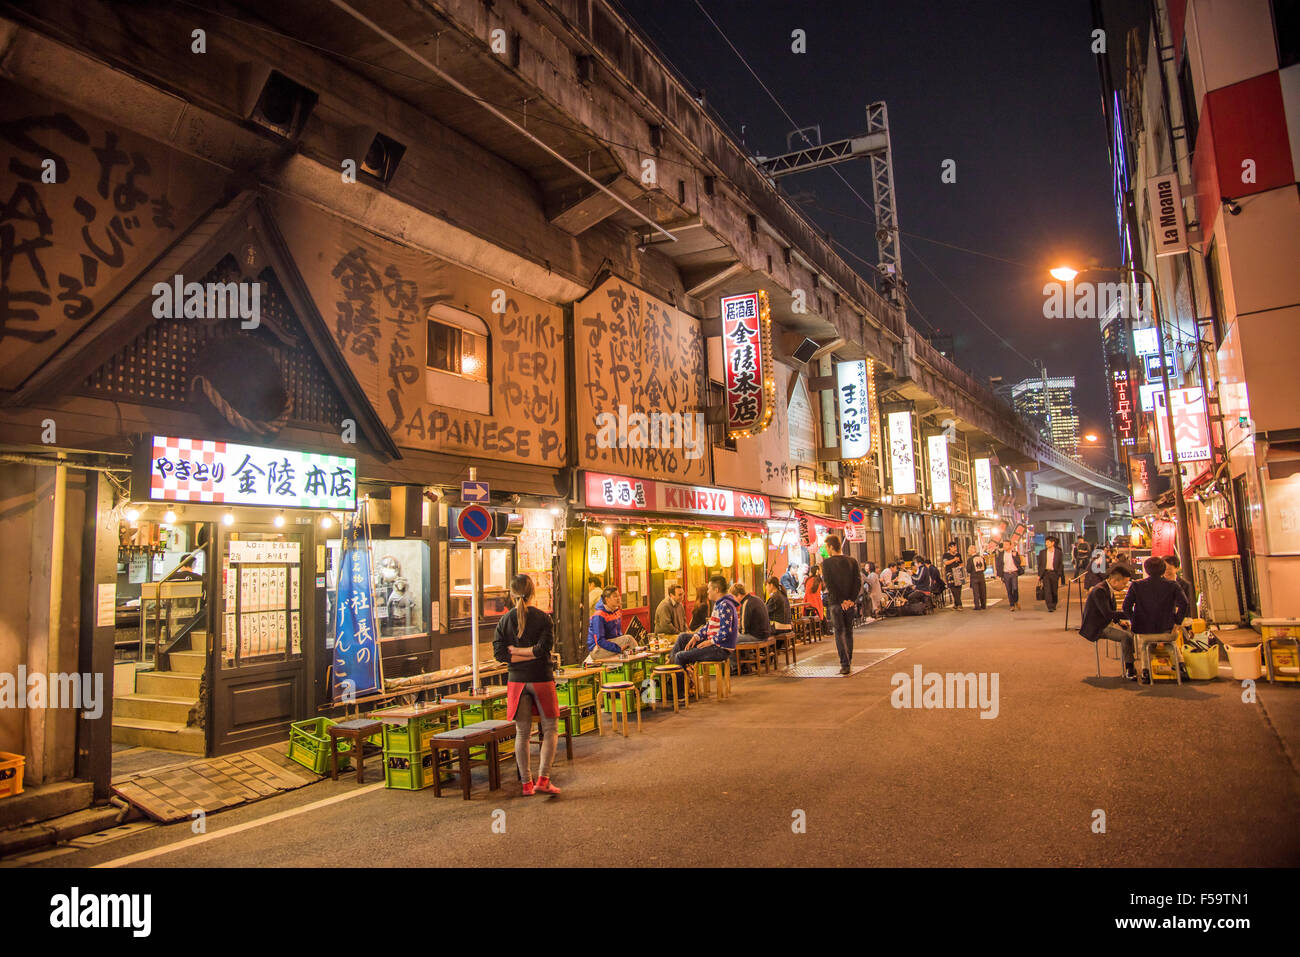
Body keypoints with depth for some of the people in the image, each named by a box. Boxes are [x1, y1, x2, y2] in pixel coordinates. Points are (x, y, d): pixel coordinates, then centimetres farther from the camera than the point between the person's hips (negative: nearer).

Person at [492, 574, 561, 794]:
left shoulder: (504, 620, 1)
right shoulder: (543, 617, -7)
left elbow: (499, 653, -5)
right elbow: (544, 648, -16)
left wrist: (514, 651, -3)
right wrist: (530, 653, -4)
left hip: (516, 681, 3)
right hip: (541, 679, -3)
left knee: (522, 733, 11)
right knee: (550, 729, 10)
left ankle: (526, 783, 16)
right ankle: (543, 779, 1)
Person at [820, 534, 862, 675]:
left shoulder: (827, 563, -5)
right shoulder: (852, 560, 6)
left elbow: (829, 584, -12)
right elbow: (858, 580, -2)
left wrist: (841, 600, -10)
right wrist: (852, 599, -5)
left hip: (836, 602, -3)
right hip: (851, 602, 4)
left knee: (839, 632, 0)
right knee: (849, 631, 15)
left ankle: (845, 664, -9)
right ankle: (848, 661, 21)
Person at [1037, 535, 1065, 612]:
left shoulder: (1058, 552, 1)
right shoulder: (1042, 552, 5)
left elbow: (1060, 565, 4)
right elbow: (1039, 564, 8)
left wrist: (1060, 576, -1)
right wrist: (1039, 575, 4)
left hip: (1054, 573, 0)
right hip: (1045, 573, 0)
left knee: (1054, 591, 7)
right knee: (1047, 590, -10)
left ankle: (1054, 605, 27)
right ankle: (1050, 607, -11)